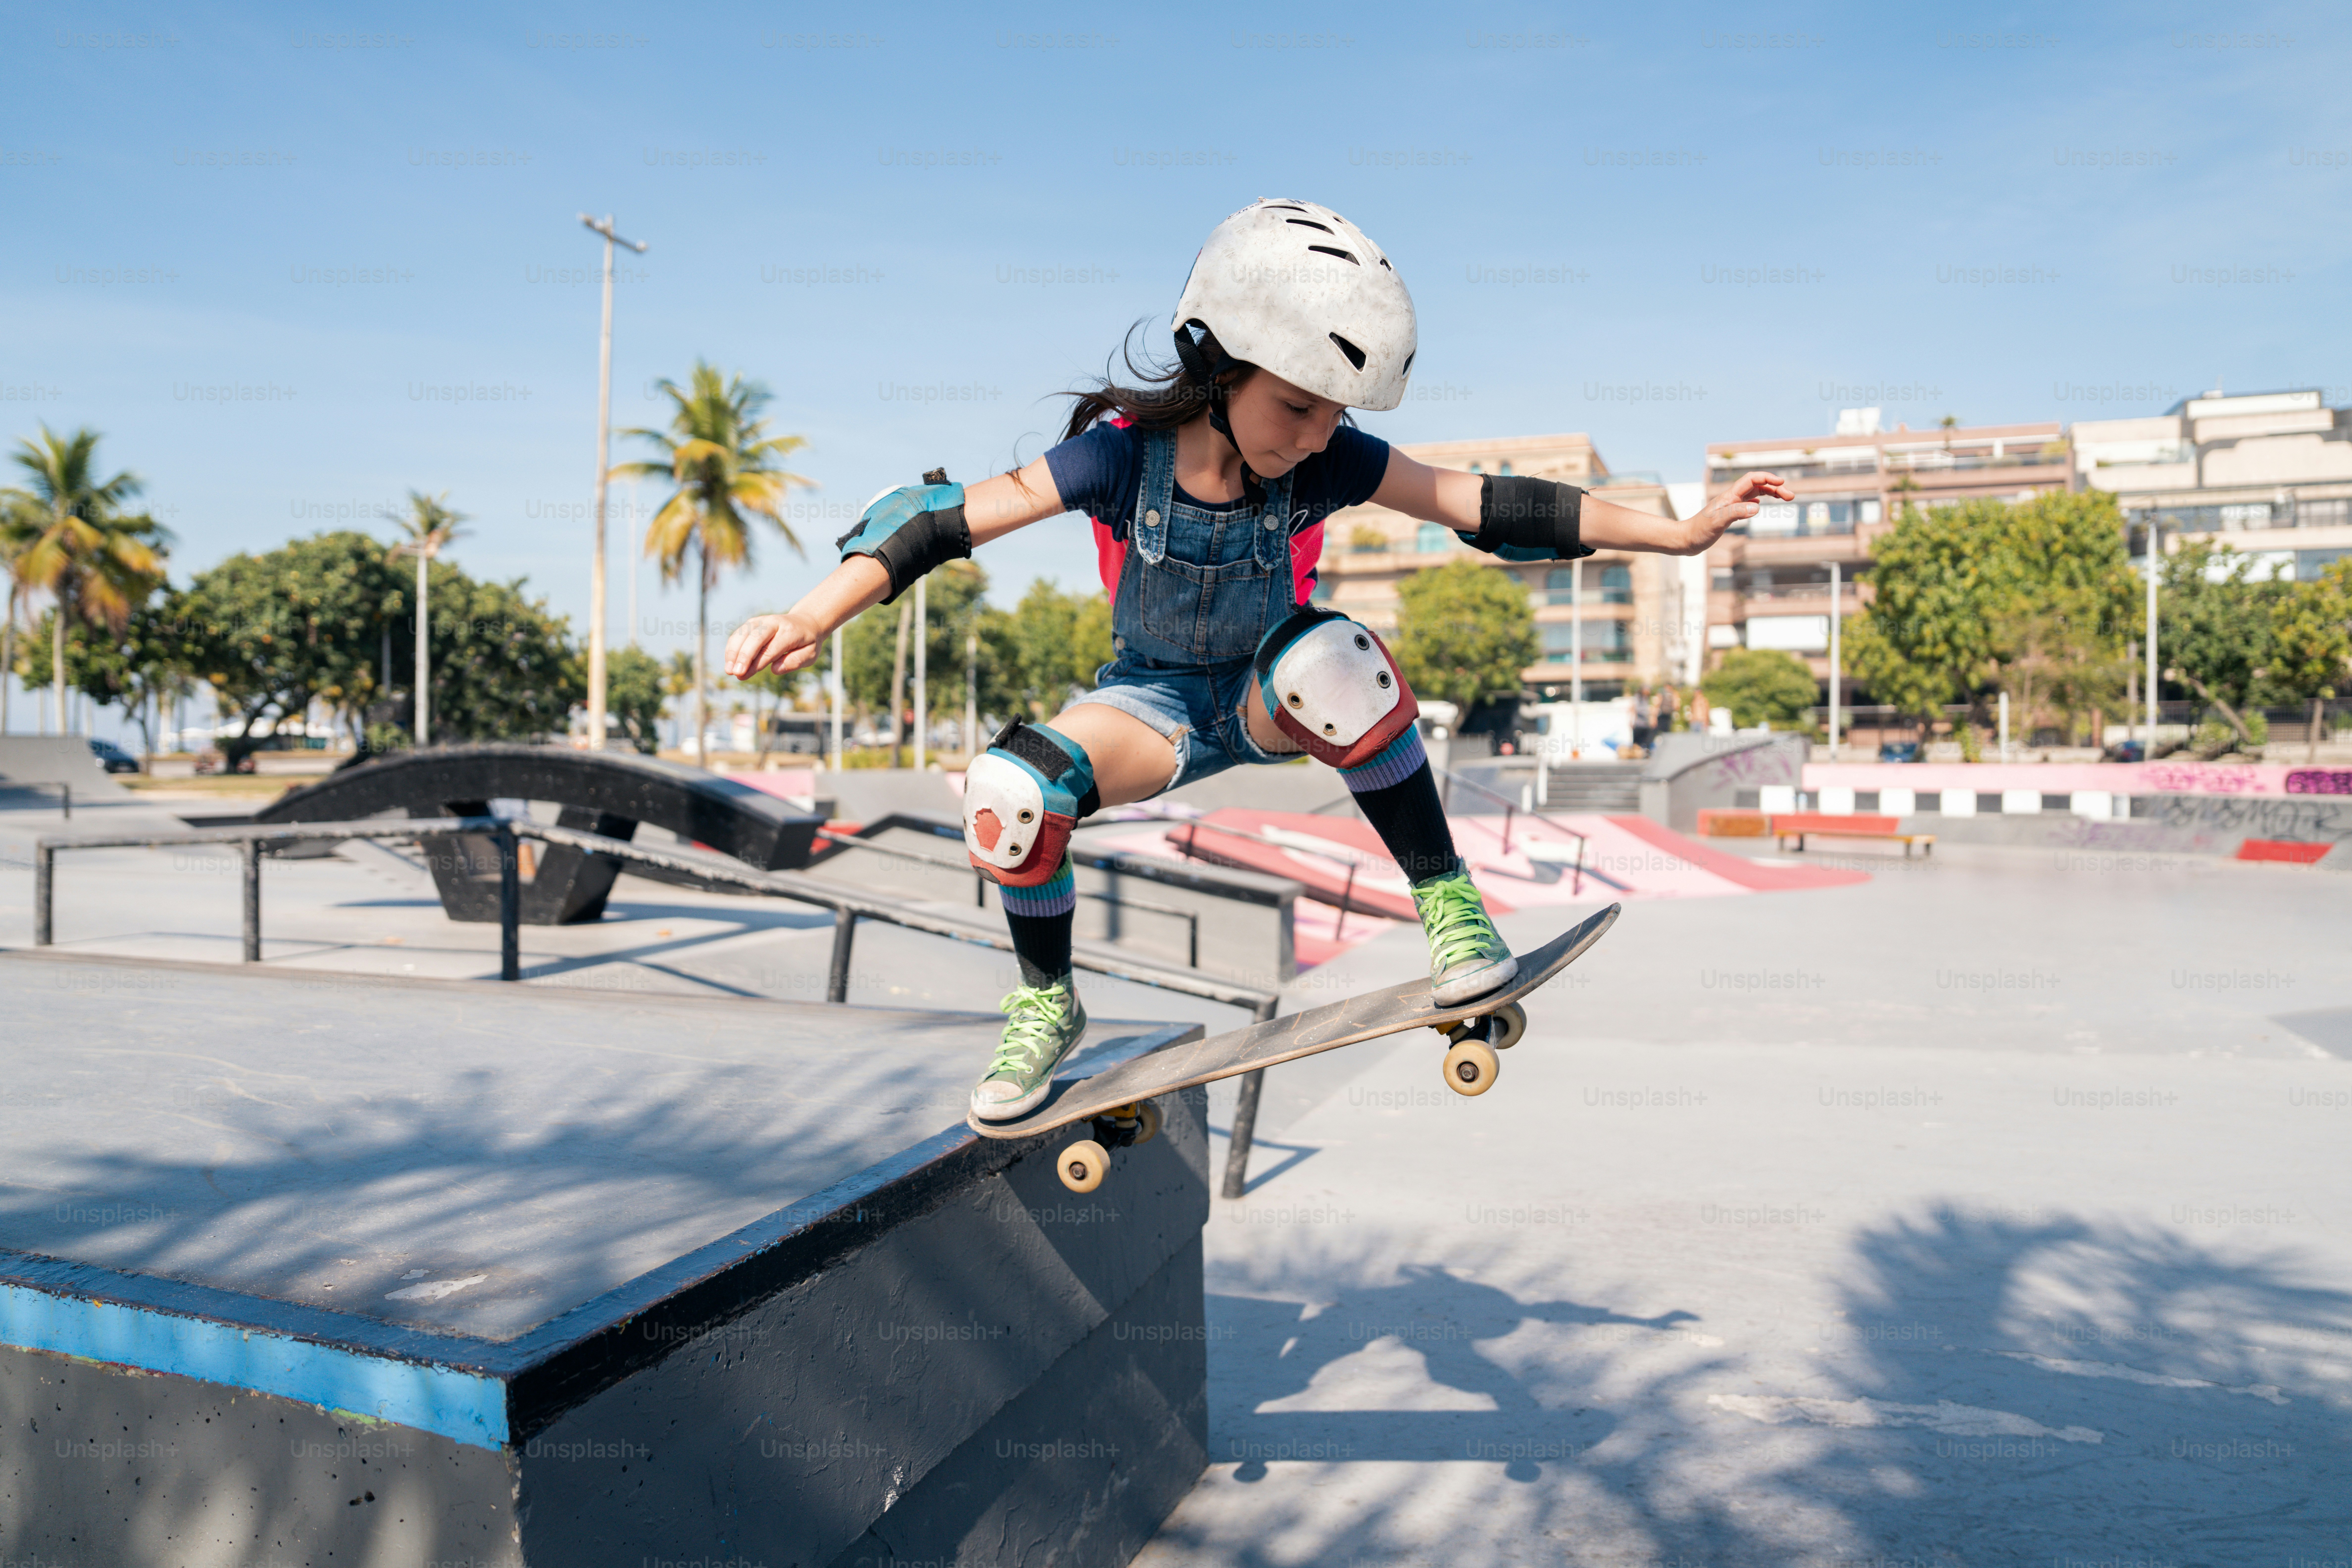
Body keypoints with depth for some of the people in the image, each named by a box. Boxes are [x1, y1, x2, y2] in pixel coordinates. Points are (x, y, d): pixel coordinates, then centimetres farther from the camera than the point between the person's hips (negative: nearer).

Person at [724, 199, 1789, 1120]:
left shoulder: (1328, 464, -19)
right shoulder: (1123, 456, -23)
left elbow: (1484, 507, -19)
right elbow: (947, 519, -25)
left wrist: (1679, 531, -21)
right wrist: (814, 615, -36)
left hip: (1268, 698, 0)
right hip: (1157, 704, 0)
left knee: (1334, 660, -37)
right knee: (1009, 791, -28)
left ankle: (1444, 902, -20)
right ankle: (1048, 1006, 0)